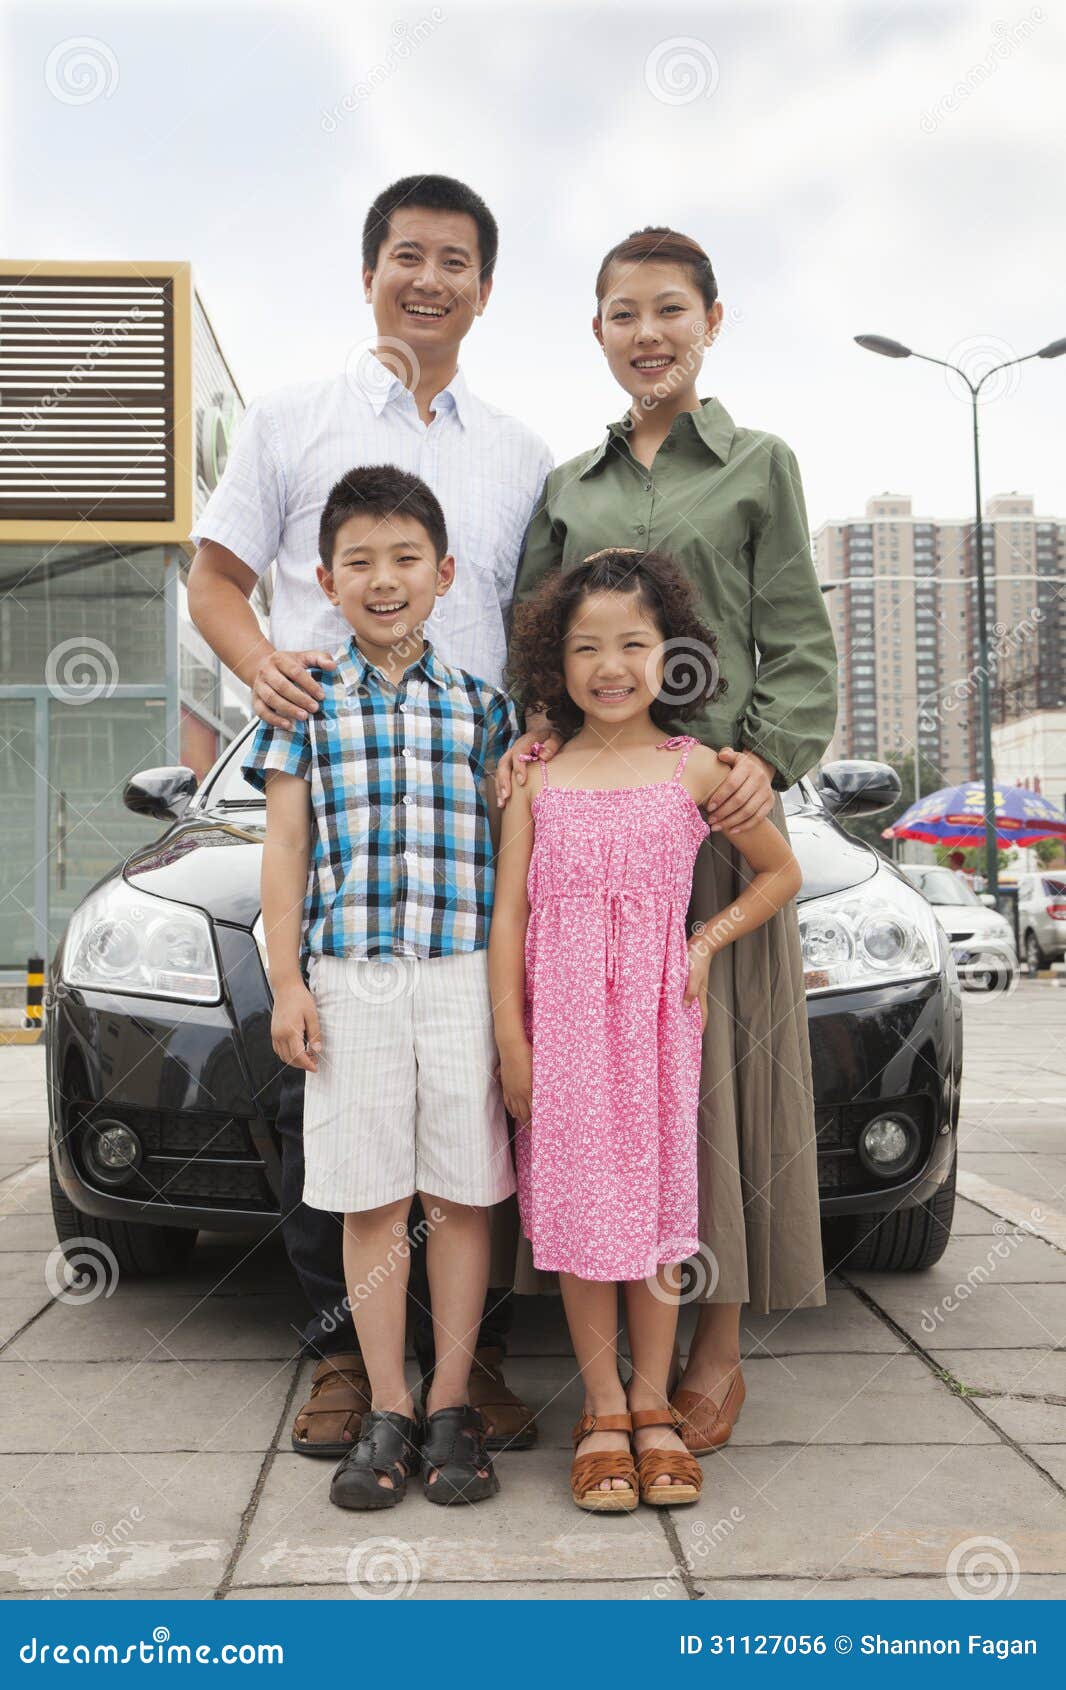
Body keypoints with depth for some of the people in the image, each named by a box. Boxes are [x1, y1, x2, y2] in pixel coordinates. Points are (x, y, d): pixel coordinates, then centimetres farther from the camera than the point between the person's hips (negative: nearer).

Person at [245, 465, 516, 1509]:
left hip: (463, 973, 1)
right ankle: (387, 1411, 15)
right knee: (372, 1199, 4)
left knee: (462, 1194, 4)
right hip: (349, 976, 0)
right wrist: (286, 982, -2)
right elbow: (285, 847, 4)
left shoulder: (481, 706, 8)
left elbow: (510, 850, 10)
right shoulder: (308, 704, 7)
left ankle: (450, 1405, 16)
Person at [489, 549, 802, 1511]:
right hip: (560, 1019, 0)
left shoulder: (695, 770, 3)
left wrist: (709, 942, -1)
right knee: (577, 1208, 2)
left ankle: (654, 1404, 19)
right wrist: (511, 1042, -5)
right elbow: (510, 915, 1)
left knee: (657, 1198, 5)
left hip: (656, 1015, 0)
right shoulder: (537, 779, 3)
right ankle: (604, 1409, 16)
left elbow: (780, 871, 13)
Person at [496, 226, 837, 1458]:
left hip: (717, 798, -3)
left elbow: (797, 640, 3)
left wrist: (770, 758, -13)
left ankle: (717, 1348, 12)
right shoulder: (567, 487, 17)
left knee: (718, 1055, -1)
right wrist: (526, 737, -6)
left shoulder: (760, 466, 8)